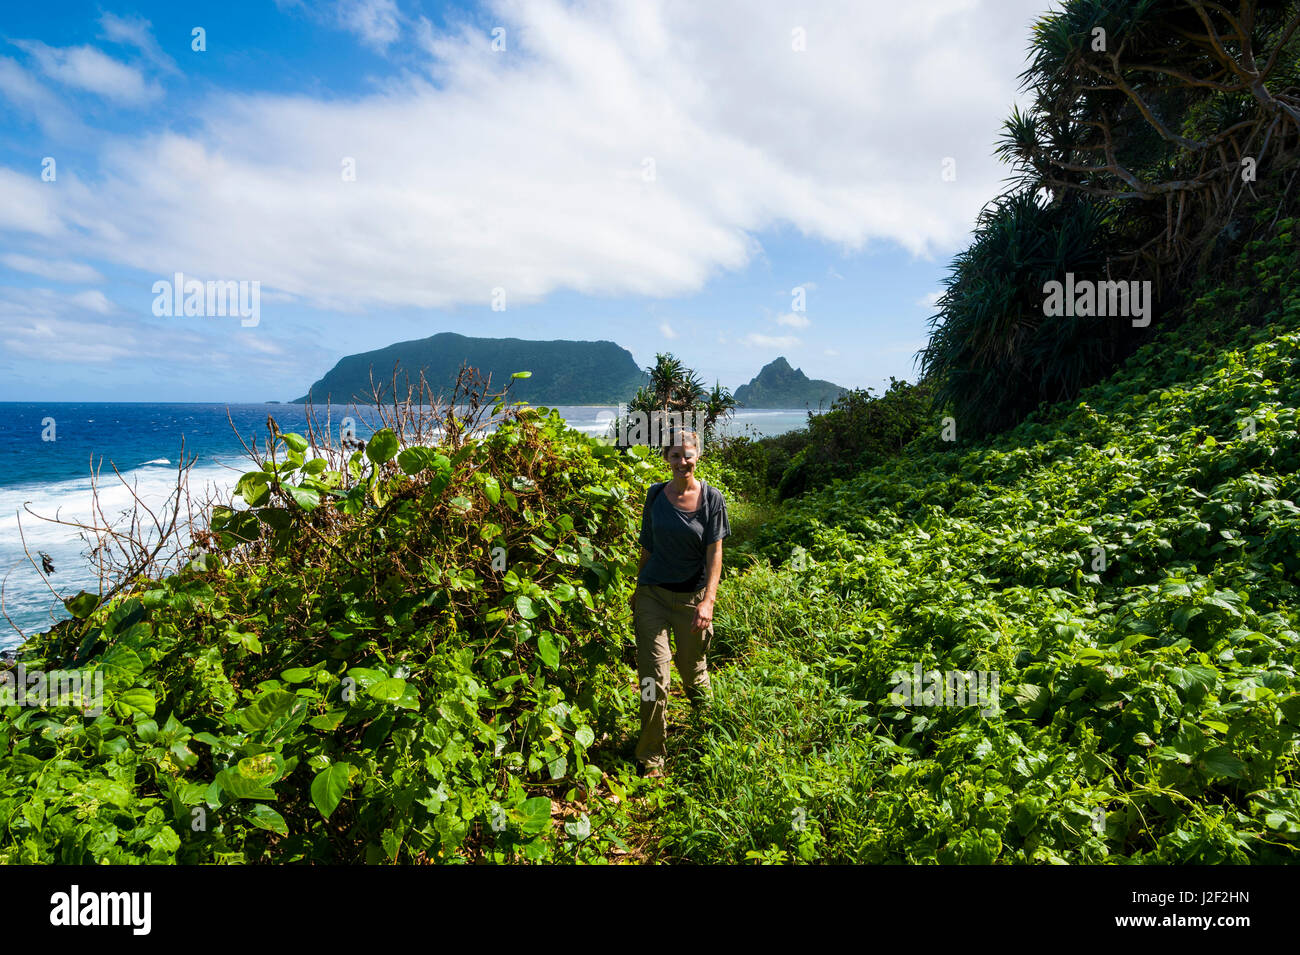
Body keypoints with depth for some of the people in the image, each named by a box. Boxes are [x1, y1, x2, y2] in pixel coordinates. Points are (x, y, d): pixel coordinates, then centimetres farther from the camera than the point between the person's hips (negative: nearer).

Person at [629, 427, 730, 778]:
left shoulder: (712, 499, -5)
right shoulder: (655, 495, 3)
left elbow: (714, 553, -8)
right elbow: (648, 547, 11)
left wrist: (708, 601, -18)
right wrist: (638, 589, 15)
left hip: (692, 595, -1)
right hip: (653, 592, 1)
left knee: (692, 670, 13)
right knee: (653, 675, -4)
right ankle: (651, 758, 8)